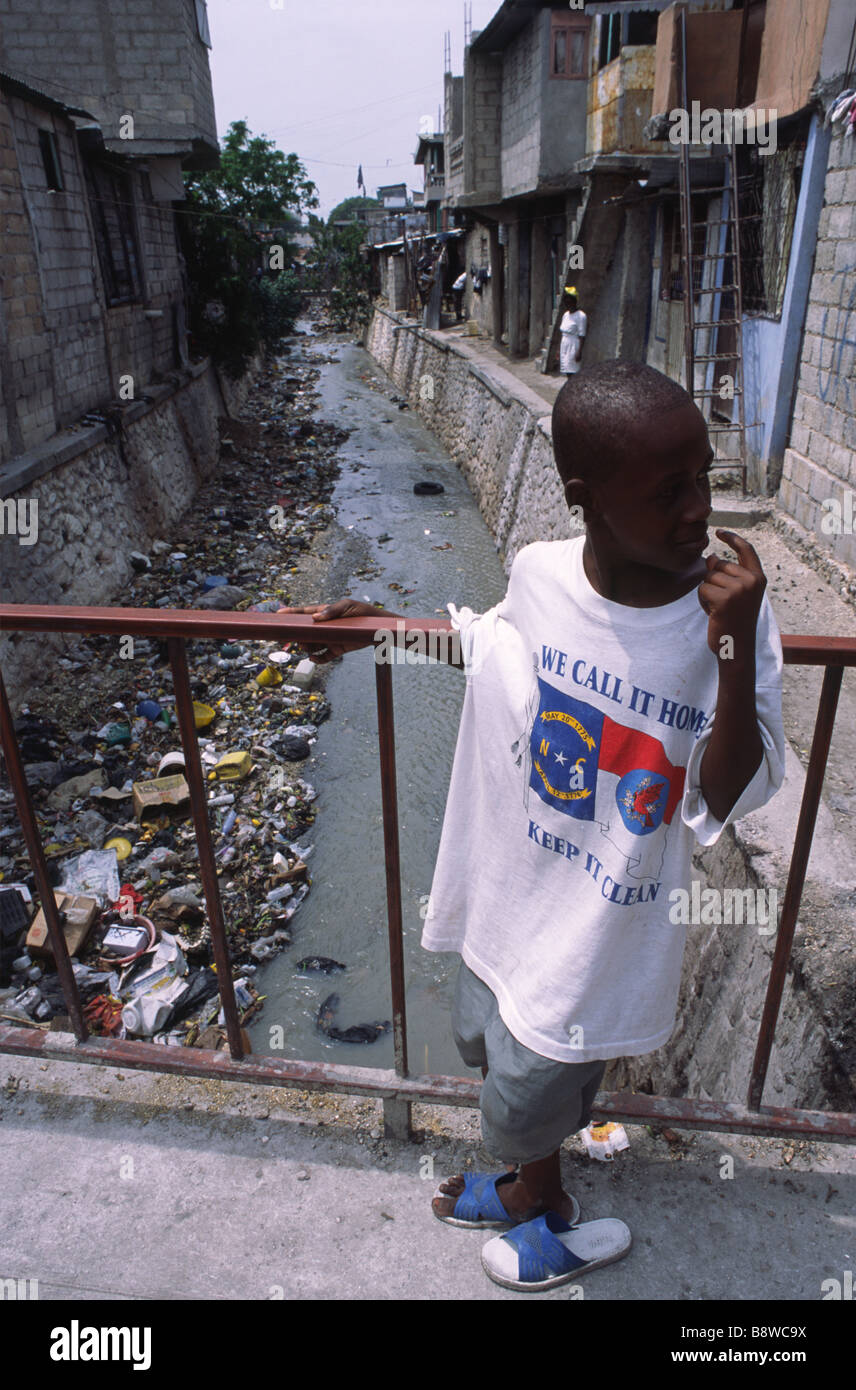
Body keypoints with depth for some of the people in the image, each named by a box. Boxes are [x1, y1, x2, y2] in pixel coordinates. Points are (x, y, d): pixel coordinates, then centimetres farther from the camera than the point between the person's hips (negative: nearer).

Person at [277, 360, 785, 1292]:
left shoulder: (731, 609, -22)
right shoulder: (538, 573, -14)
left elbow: (725, 802, -24)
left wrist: (736, 644, -35)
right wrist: (375, 620, 8)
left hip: (605, 925, -4)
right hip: (514, 884, 4)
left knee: (527, 1095, 16)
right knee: (484, 1040, 27)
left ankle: (538, 1195, 55)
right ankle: (534, 1185, 60)